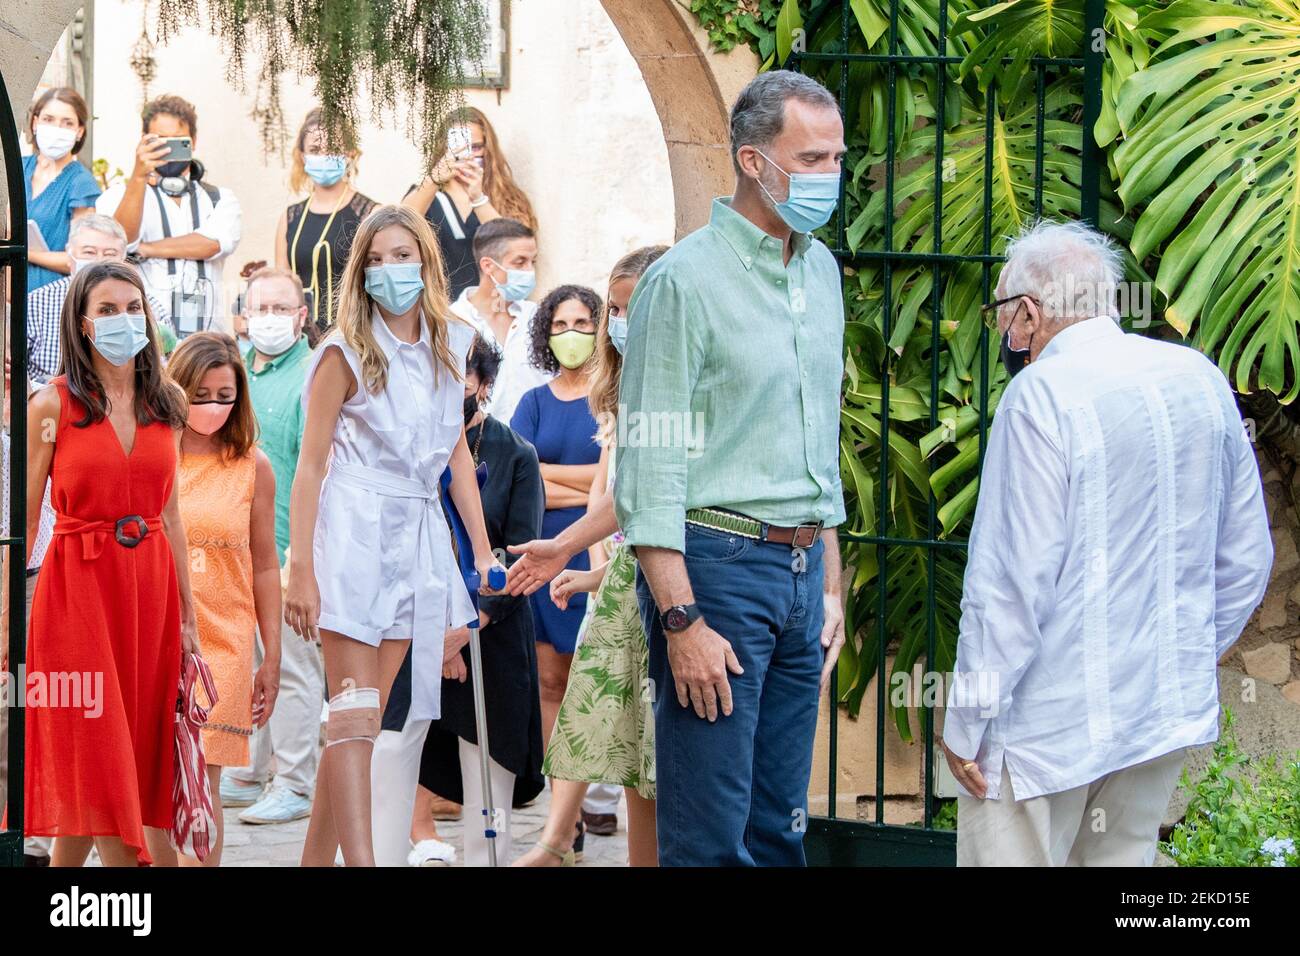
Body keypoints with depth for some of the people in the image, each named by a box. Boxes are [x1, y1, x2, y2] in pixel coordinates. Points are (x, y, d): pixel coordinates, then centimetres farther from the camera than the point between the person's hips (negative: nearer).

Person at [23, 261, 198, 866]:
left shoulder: (166, 405, 9)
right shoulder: (53, 404, -4)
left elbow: (170, 515, 13)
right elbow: (23, 522, -4)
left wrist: (187, 615, 11)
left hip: (151, 588, 5)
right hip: (78, 588, -5)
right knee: (98, 757, -6)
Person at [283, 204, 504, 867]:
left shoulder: (449, 346, 11)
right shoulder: (346, 354, -4)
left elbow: (456, 451, 18)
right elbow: (311, 464, -7)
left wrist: (482, 549, 14)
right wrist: (300, 571, -13)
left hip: (419, 535, 5)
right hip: (355, 529, -5)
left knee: (361, 715, 5)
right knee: (355, 714, -11)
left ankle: (315, 860, 9)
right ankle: (358, 861, -17)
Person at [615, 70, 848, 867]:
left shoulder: (821, 271, 13)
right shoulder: (687, 279, -10)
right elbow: (650, 462, -13)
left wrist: (829, 587, 18)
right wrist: (681, 621, -18)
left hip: (801, 567, 7)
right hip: (719, 563, -7)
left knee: (779, 827, 10)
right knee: (712, 837, -6)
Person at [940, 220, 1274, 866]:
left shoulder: (1042, 395, -15)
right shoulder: (1201, 380, 7)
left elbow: (1012, 579, -18)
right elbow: (1245, 560, 13)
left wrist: (967, 722, -11)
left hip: (1054, 719, -7)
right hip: (1170, 713, 7)